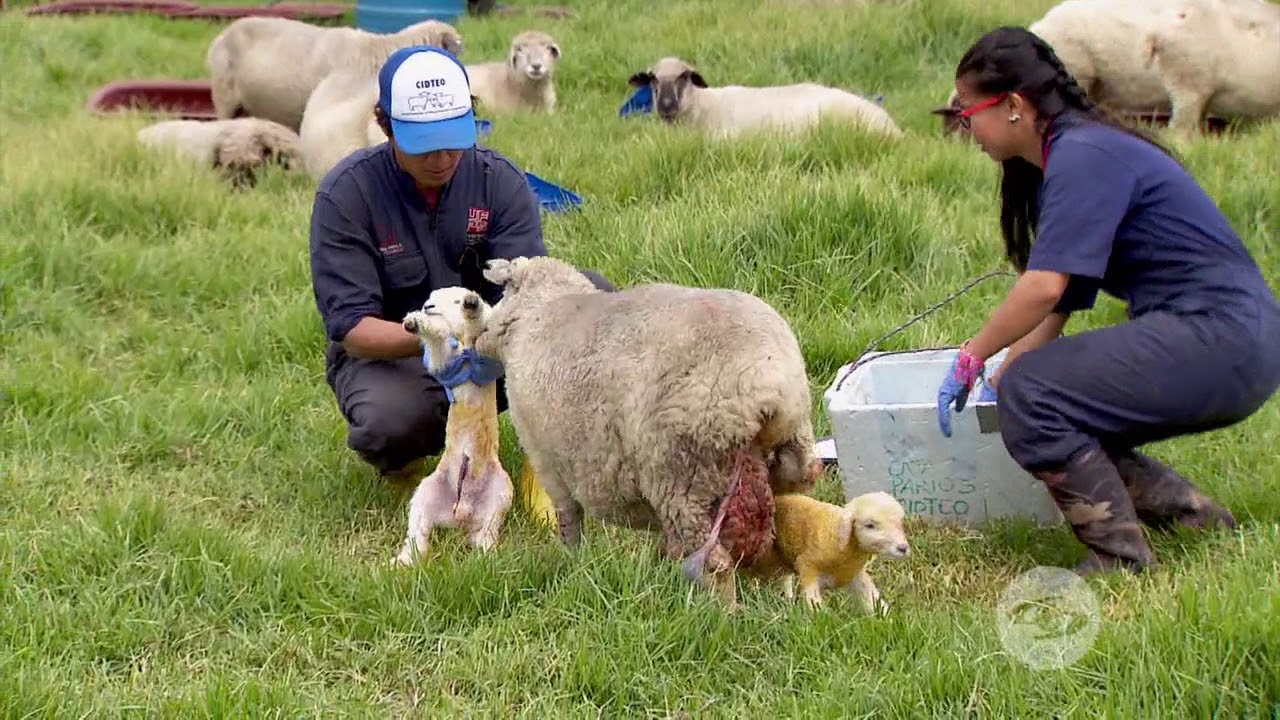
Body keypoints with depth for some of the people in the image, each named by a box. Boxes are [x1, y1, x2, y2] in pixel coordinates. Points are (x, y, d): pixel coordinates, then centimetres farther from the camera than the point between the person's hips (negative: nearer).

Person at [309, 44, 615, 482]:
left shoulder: (500, 181, -7)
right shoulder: (346, 194, -15)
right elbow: (352, 330, -20)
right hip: (387, 356, -3)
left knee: (591, 294, -20)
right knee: (391, 419, -39)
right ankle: (399, 455, 1)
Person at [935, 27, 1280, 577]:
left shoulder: (1083, 156, -15)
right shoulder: (1069, 157, 17)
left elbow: (1045, 288, -23)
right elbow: (1055, 305, 19)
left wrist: (971, 358, -11)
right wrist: (1001, 374, 15)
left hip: (1223, 341, -10)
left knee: (1032, 395, -17)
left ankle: (1120, 558, -9)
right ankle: (1197, 519, 16)